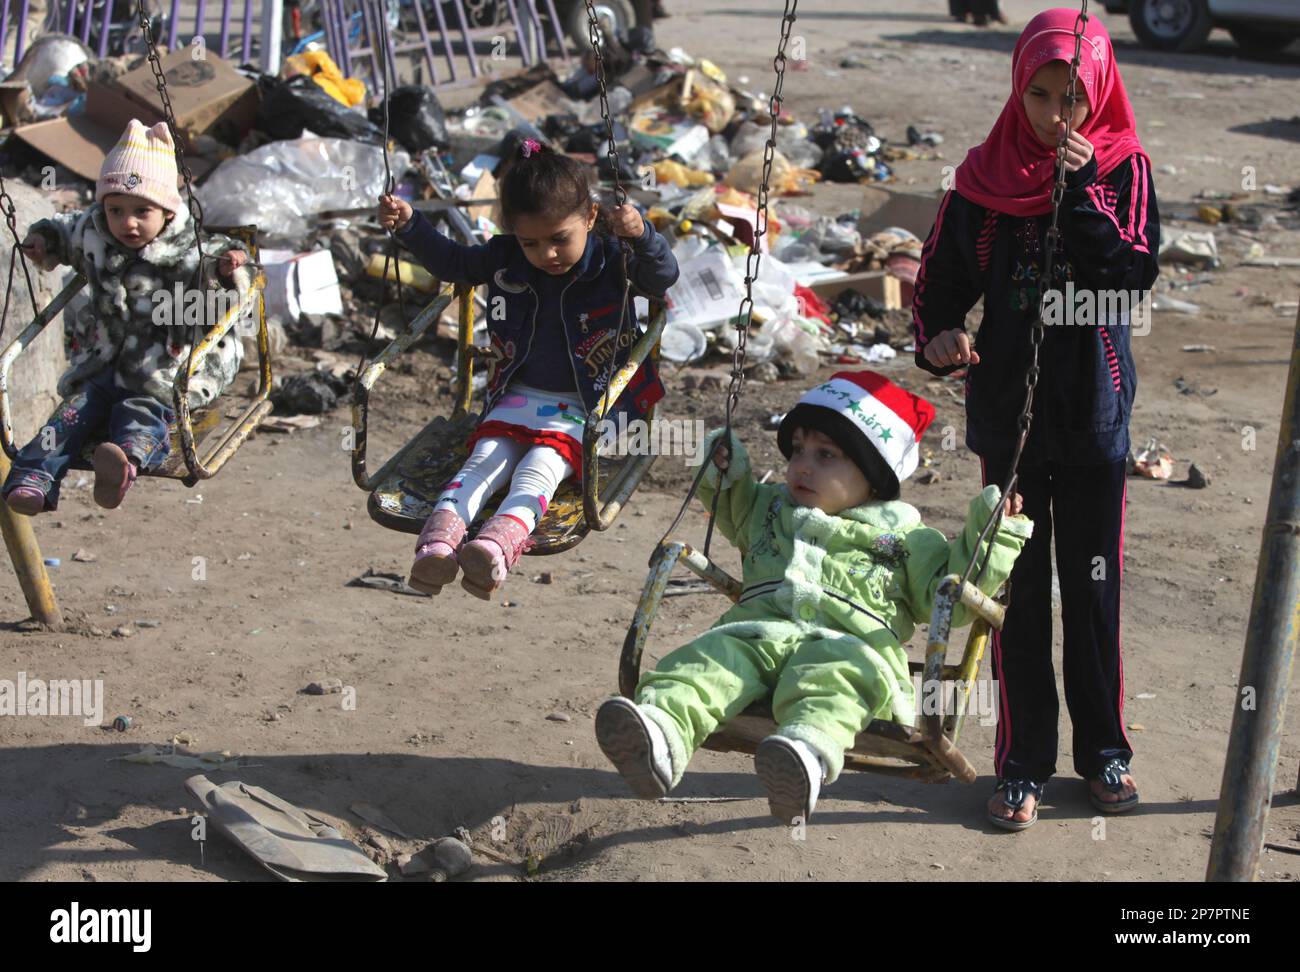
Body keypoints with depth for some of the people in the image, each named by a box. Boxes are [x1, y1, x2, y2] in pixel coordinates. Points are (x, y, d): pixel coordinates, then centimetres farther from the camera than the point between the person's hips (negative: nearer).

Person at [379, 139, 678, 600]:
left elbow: (663, 276, -22)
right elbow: (450, 262, 16)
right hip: (519, 395, 4)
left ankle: (500, 542, -56)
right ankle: (440, 537, -45)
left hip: (588, 404, -4)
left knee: (541, 465, -30)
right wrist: (409, 225, 2)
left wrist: (643, 236, -41)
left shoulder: (612, 258, -8)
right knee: (485, 458, -22)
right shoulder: (504, 257, 2)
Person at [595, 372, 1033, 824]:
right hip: (757, 629, 3)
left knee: (835, 670, -40)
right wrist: (722, 475, 38)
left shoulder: (904, 537, 22)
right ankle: (661, 734, -58)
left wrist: (993, 534, 10)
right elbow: (734, 512, 56)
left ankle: (809, 747, -71)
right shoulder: (770, 508, 35)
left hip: (850, 641, -3)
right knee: (714, 654, -30)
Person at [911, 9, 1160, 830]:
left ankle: (1104, 750, 25)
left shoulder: (1124, 171, -2)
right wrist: (938, 337, -17)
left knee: (1094, 586, 9)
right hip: (1008, 414, 1)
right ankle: (1024, 763, 17)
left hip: (1094, 414, -1)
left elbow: (1134, 276, -15)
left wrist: (1080, 193, -21)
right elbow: (941, 280, 3)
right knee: (1018, 591, 6)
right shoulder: (985, 178, 1)